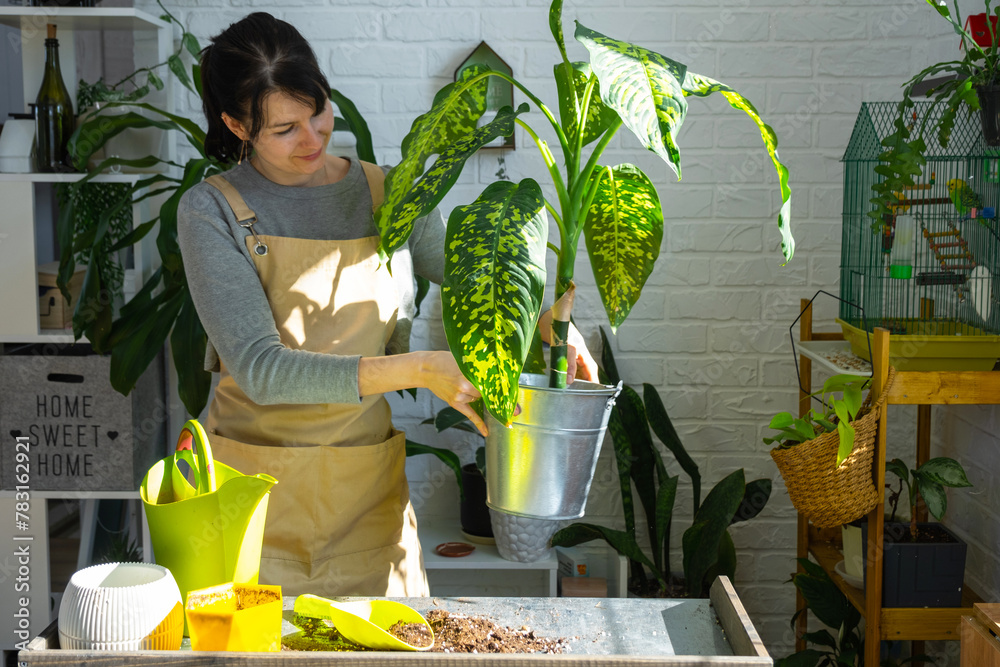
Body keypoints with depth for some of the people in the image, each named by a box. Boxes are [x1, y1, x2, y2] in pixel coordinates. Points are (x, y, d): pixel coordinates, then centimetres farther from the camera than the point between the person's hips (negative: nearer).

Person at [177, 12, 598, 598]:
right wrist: (417, 370, -27)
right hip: (254, 488, -3)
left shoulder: (386, 196, 3)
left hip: (367, 492, 3)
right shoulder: (213, 211, -7)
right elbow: (259, 369, -18)